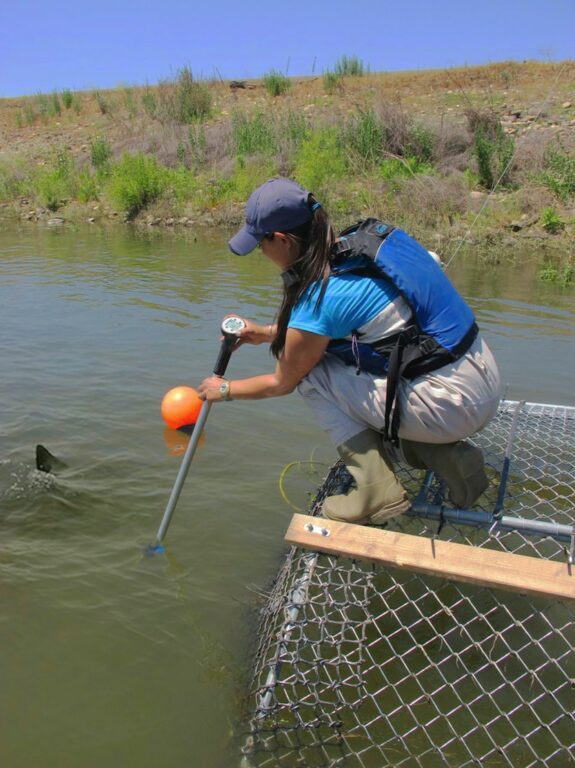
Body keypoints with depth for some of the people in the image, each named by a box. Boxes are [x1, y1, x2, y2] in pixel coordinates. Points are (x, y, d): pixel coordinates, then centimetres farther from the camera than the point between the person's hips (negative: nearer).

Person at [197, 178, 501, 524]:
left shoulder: (323, 295, -19)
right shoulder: (358, 240, 4)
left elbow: (281, 383, -1)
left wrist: (224, 389, 15)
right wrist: (267, 333, 24)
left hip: (454, 404, -8)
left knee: (309, 370, -3)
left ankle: (377, 490, 0)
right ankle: (447, 455, 14)